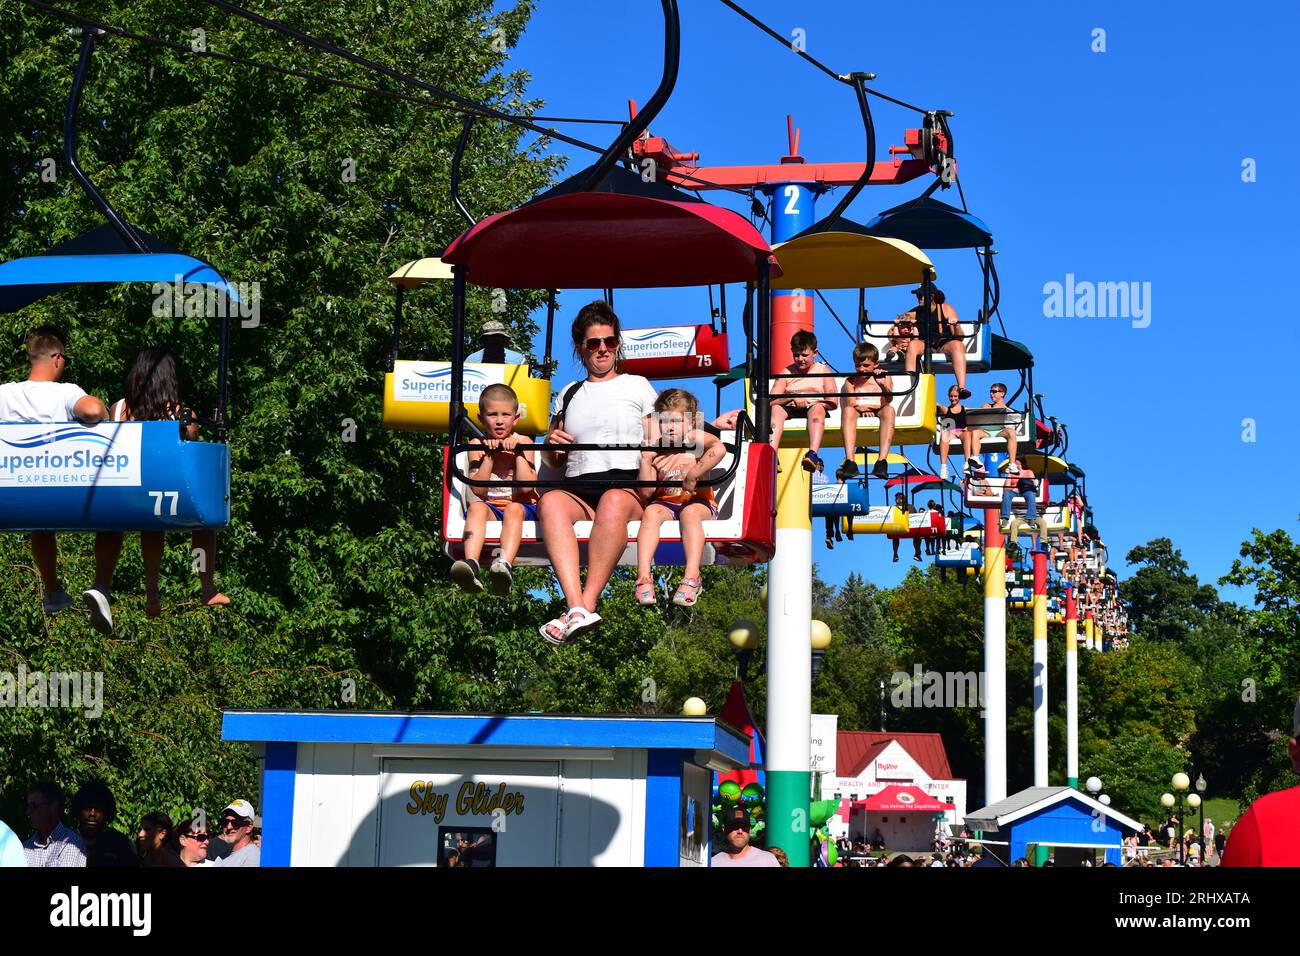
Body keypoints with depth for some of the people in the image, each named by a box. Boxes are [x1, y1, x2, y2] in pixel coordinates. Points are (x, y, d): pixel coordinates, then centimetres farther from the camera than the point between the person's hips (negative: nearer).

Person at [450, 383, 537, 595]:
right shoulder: (477, 444, 9)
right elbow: (478, 490, -4)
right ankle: (471, 563, -56)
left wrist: (518, 452, -9)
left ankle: (504, 564, -60)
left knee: (513, 509, -35)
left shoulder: (523, 443, 7)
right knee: (477, 506, -32)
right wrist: (489, 455, -10)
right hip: (490, 507, 1)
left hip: (521, 508, -1)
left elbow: (526, 487, -6)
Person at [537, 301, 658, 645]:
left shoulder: (637, 386, 21)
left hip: (628, 485, -2)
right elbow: (552, 461, 28)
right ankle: (577, 608, -51)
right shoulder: (569, 394, 27)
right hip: (577, 489, 2)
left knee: (614, 500, -40)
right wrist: (551, 444, 5)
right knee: (550, 501, -35)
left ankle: (585, 606, -47)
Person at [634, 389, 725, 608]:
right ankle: (644, 576, -39)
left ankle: (692, 577, -45)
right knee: (650, 512, -28)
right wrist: (645, 460, -12)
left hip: (698, 502, -3)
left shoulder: (695, 438, -5)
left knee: (690, 512, -35)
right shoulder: (654, 449, 4)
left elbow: (719, 448, -32)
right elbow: (646, 492, -4)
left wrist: (692, 476, -31)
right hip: (664, 502, 3)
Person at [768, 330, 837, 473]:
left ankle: (813, 454, -58)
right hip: (791, 411, 2)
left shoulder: (823, 371, 13)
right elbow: (771, 401, 1)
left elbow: (832, 403, 1)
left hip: (814, 409, -1)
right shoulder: (786, 373, 15)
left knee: (817, 408, -36)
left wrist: (809, 401, -14)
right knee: (776, 409, -30)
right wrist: (792, 398, -18)